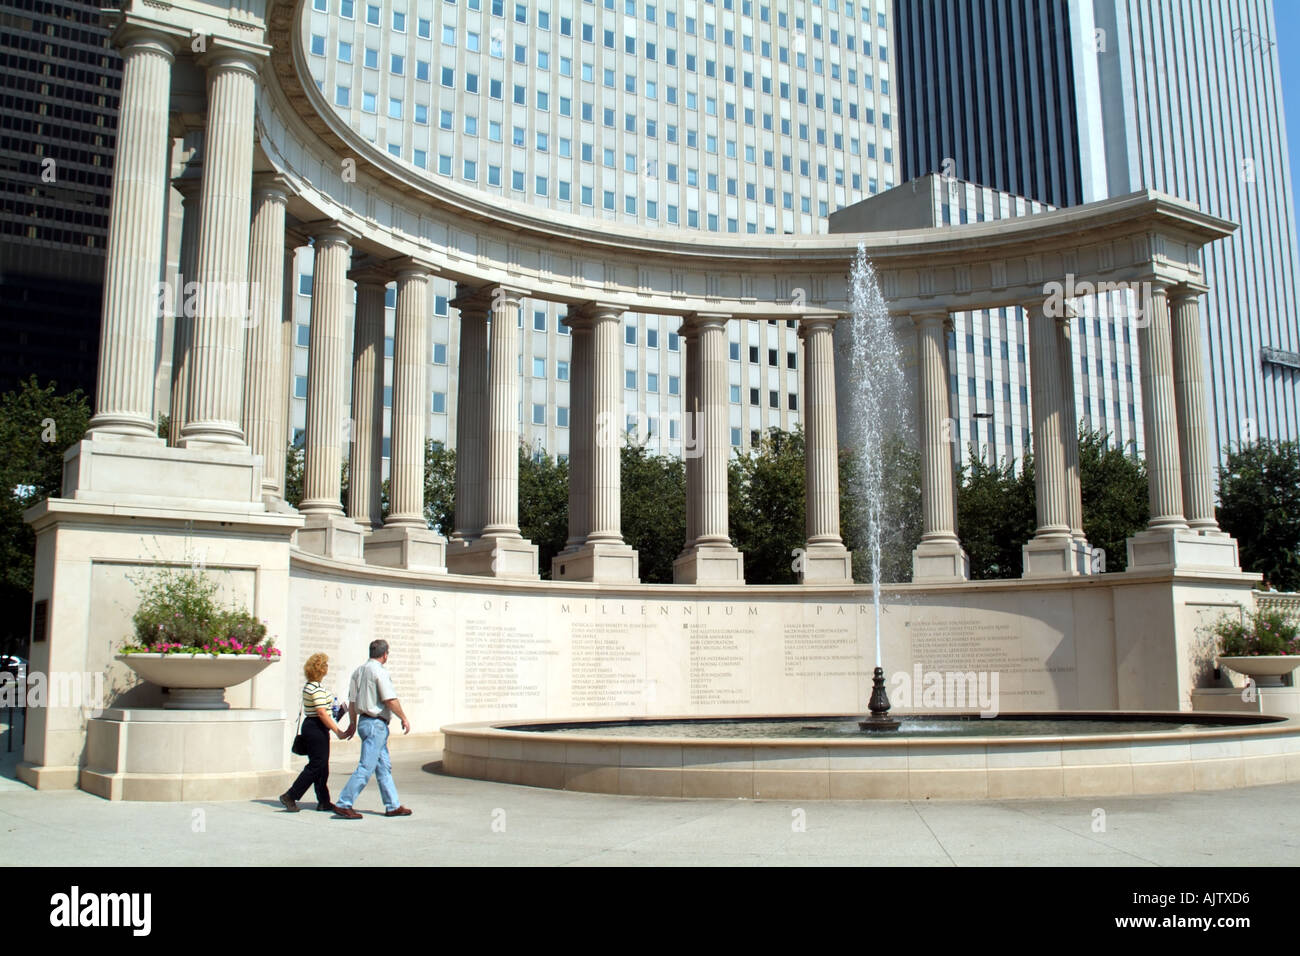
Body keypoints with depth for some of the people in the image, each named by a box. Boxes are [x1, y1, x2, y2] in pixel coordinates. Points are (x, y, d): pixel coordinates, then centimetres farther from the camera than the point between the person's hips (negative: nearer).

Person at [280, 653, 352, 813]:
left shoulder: (308, 686, 12)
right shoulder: (317, 689, -18)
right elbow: (322, 713, -24)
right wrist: (338, 732, -22)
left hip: (310, 725, 10)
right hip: (317, 728, -10)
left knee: (322, 766, 12)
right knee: (316, 766, -4)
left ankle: (324, 802, 16)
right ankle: (290, 796, -1)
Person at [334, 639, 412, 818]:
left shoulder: (358, 671, 12)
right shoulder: (379, 671, -14)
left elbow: (352, 702, 14)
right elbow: (390, 700, -16)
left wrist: (353, 724, 23)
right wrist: (404, 719, -5)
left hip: (363, 721, 9)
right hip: (376, 724, -9)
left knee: (384, 767, 13)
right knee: (366, 767, -7)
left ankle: (393, 806, 17)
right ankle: (344, 804, -5)